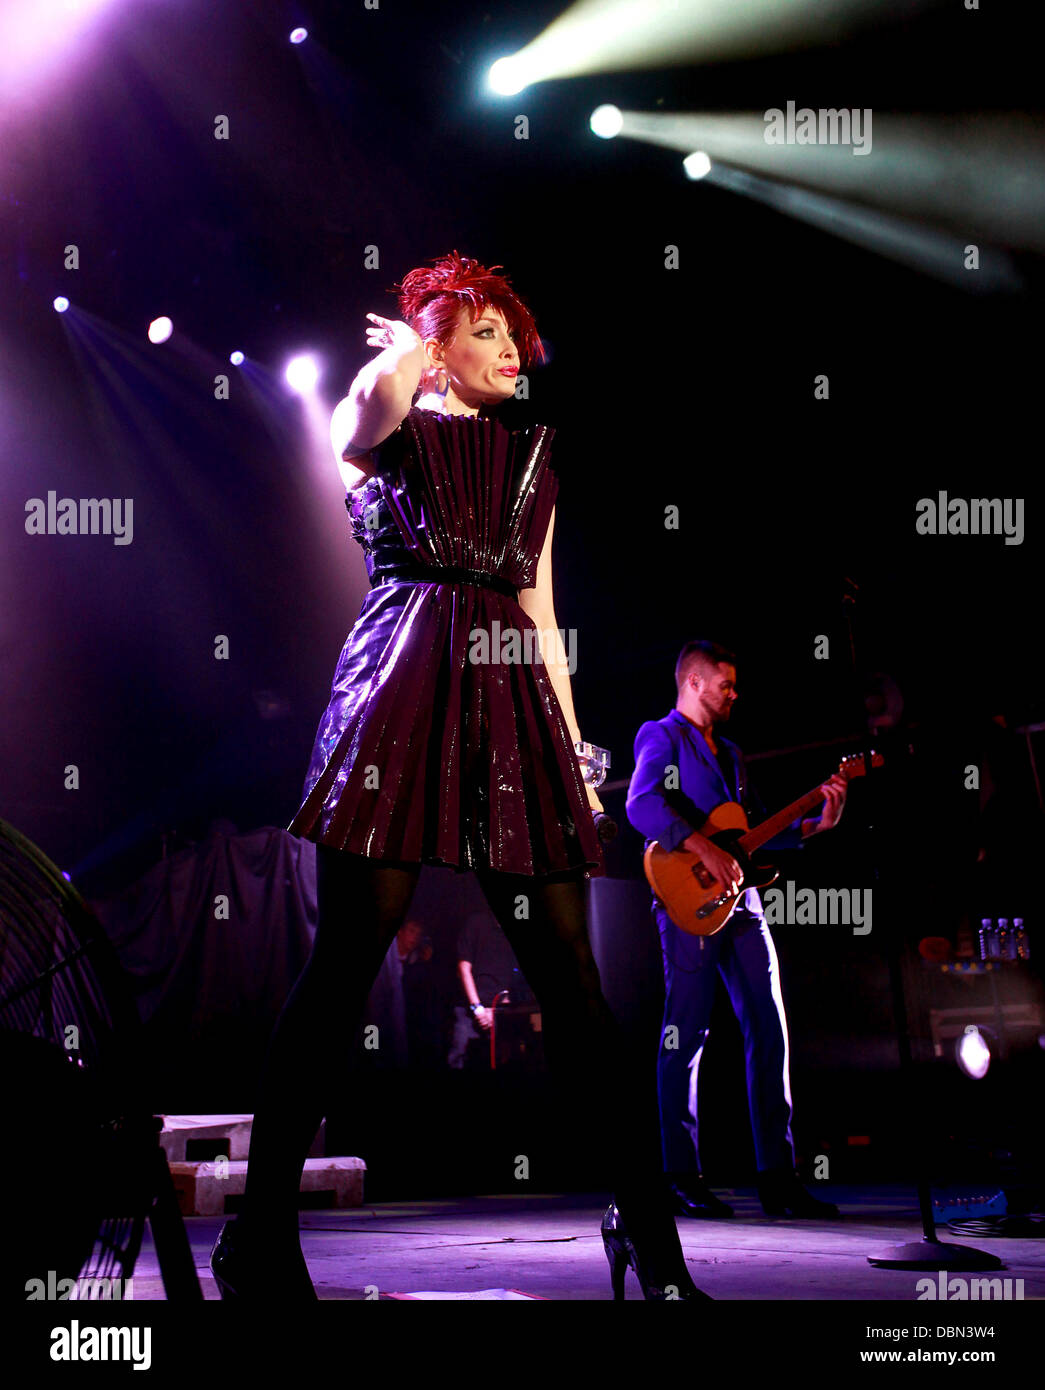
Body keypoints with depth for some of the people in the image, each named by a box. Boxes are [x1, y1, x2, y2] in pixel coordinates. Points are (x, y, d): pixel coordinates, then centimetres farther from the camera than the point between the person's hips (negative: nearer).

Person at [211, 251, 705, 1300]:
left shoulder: (532, 459, 26)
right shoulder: (375, 434, 13)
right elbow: (378, 399, -15)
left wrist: (573, 741, 16)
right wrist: (411, 346, 6)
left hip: (513, 703, 4)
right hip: (403, 685, -4)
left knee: (570, 975, -2)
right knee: (346, 958, -9)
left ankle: (648, 1229, 3)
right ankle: (263, 1232, -4)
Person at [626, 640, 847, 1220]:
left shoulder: (730, 754, 26)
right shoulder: (661, 738, 1)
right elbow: (641, 805, -18)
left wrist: (817, 823, 11)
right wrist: (704, 849, -24)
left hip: (742, 906, 8)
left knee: (769, 1031, 1)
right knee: (686, 1036, -4)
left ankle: (777, 1175, 4)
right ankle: (682, 1179, 2)